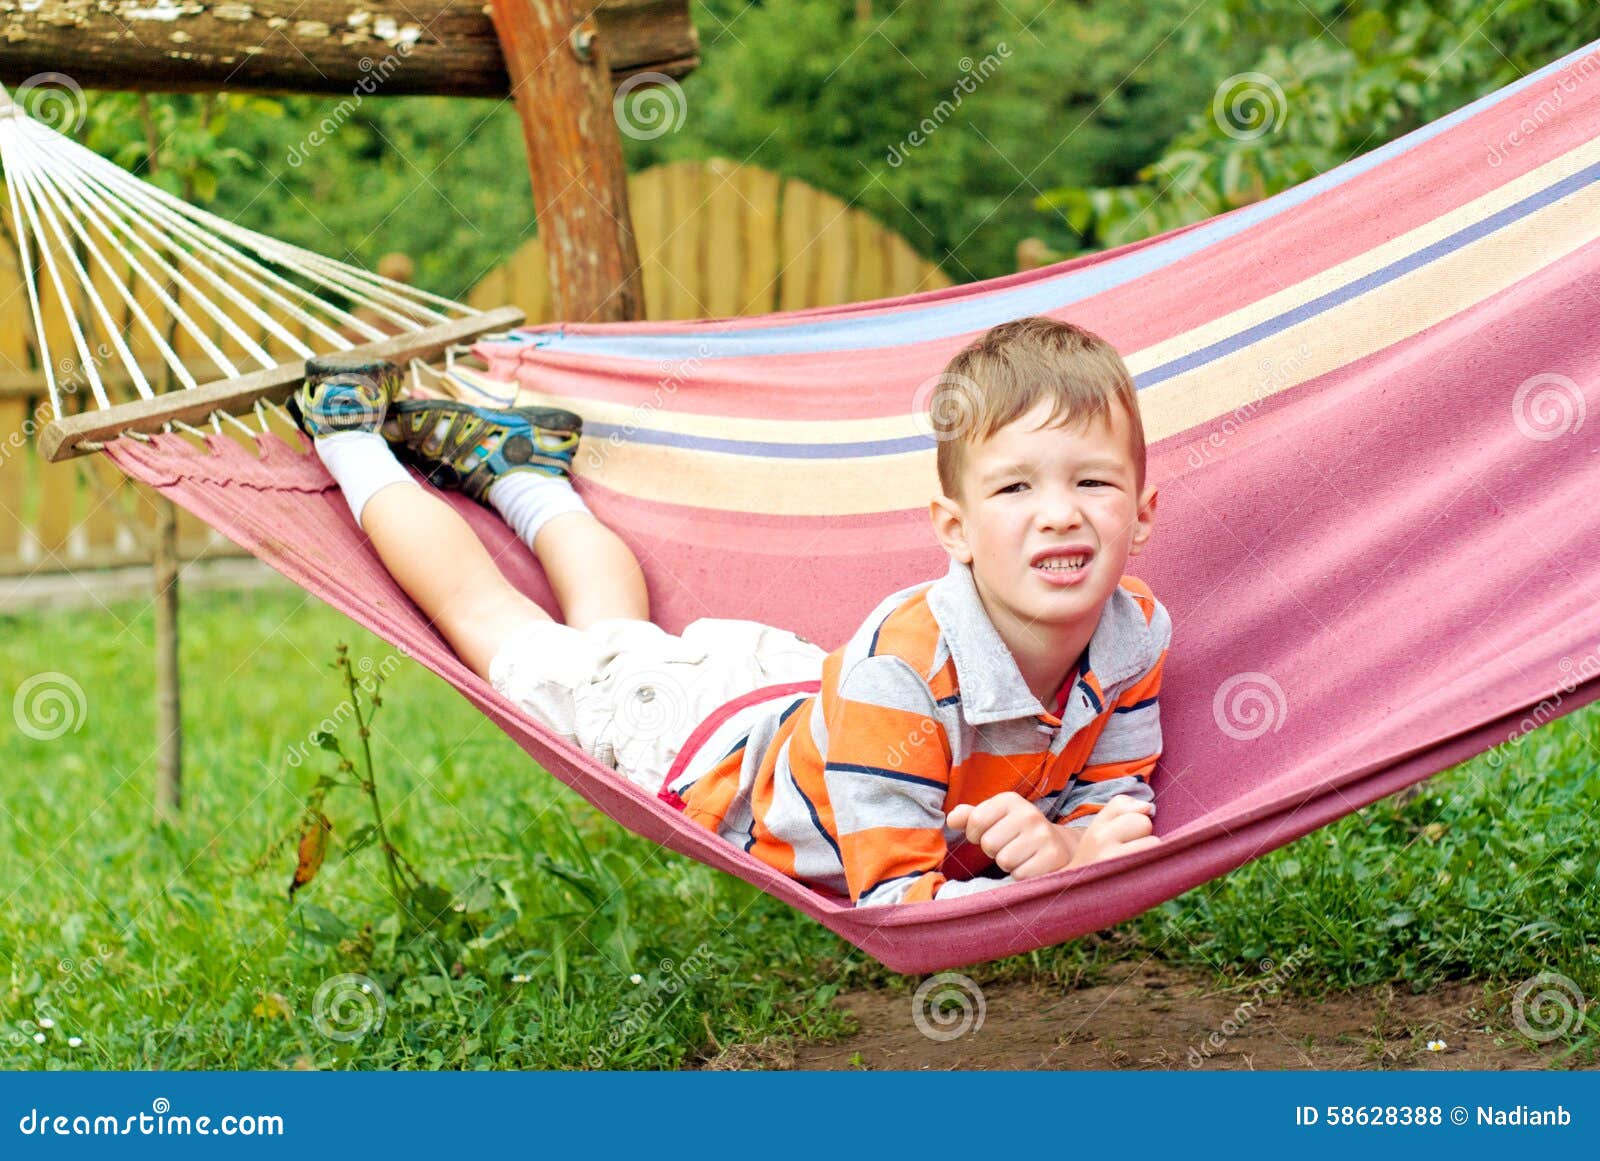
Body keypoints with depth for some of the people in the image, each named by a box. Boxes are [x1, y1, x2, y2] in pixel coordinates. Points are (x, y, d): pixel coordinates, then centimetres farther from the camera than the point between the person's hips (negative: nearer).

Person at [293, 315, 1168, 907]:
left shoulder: (1134, 636, -28)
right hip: (686, 736, -5)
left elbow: (1117, 803, -16)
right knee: (490, 620, 21)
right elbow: (893, 907, -45)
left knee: (612, 625, 35)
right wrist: (1077, 877, -55)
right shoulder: (903, 667, -47)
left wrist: (1065, 843, -39)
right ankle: (354, 435, 42)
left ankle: (519, 468, 59)